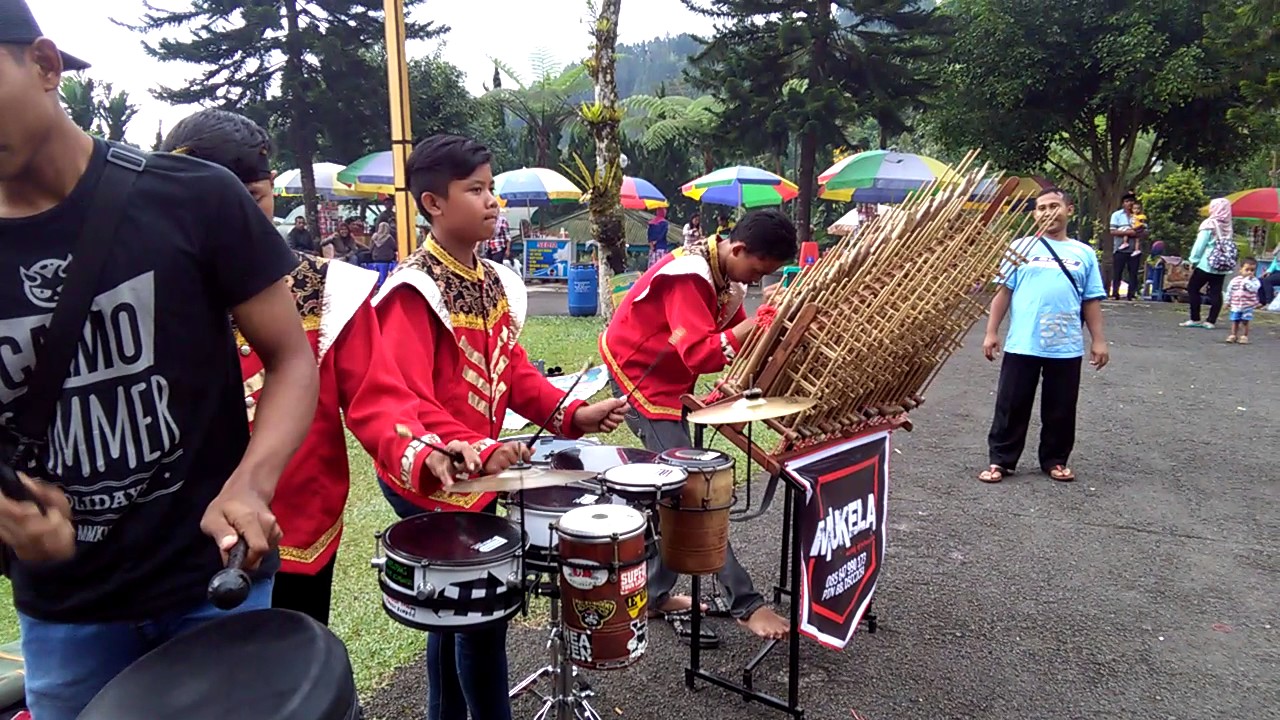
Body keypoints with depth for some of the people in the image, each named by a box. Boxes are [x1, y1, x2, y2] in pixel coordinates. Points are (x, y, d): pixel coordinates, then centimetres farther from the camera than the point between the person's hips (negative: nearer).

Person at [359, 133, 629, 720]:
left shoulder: (492, 281, 7)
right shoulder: (414, 290, -19)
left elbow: (513, 368, 7)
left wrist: (572, 415, -5)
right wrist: (476, 450, -36)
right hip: (430, 480, -8)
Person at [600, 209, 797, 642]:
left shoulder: (728, 277, 3)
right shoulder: (688, 275, -26)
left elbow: (737, 340, 3)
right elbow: (701, 356, -34)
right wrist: (759, 322, -38)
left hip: (668, 382, 10)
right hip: (638, 378, -10)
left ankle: (655, 593, 23)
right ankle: (746, 604, -8)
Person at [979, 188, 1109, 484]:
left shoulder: (1084, 253, 8)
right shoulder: (1021, 247, 2)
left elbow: (1091, 301, 9)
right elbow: (1003, 291, 1)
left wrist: (1098, 340, 5)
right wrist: (991, 332, -3)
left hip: (1067, 347, 2)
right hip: (1021, 344, -2)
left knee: (1060, 409, 12)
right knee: (1012, 405, 5)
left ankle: (1055, 460, 28)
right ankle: (1000, 460, 15)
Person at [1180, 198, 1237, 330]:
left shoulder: (1209, 224, -8)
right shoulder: (1228, 227, 7)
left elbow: (1200, 244, -10)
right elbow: (1230, 246, 7)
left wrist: (1193, 260, -4)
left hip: (1207, 264, -5)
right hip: (1222, 266, 5)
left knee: (1192, 289, 5)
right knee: (1216, 293, 4)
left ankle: (1195, 319, 3)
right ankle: (1211, 321, 5)